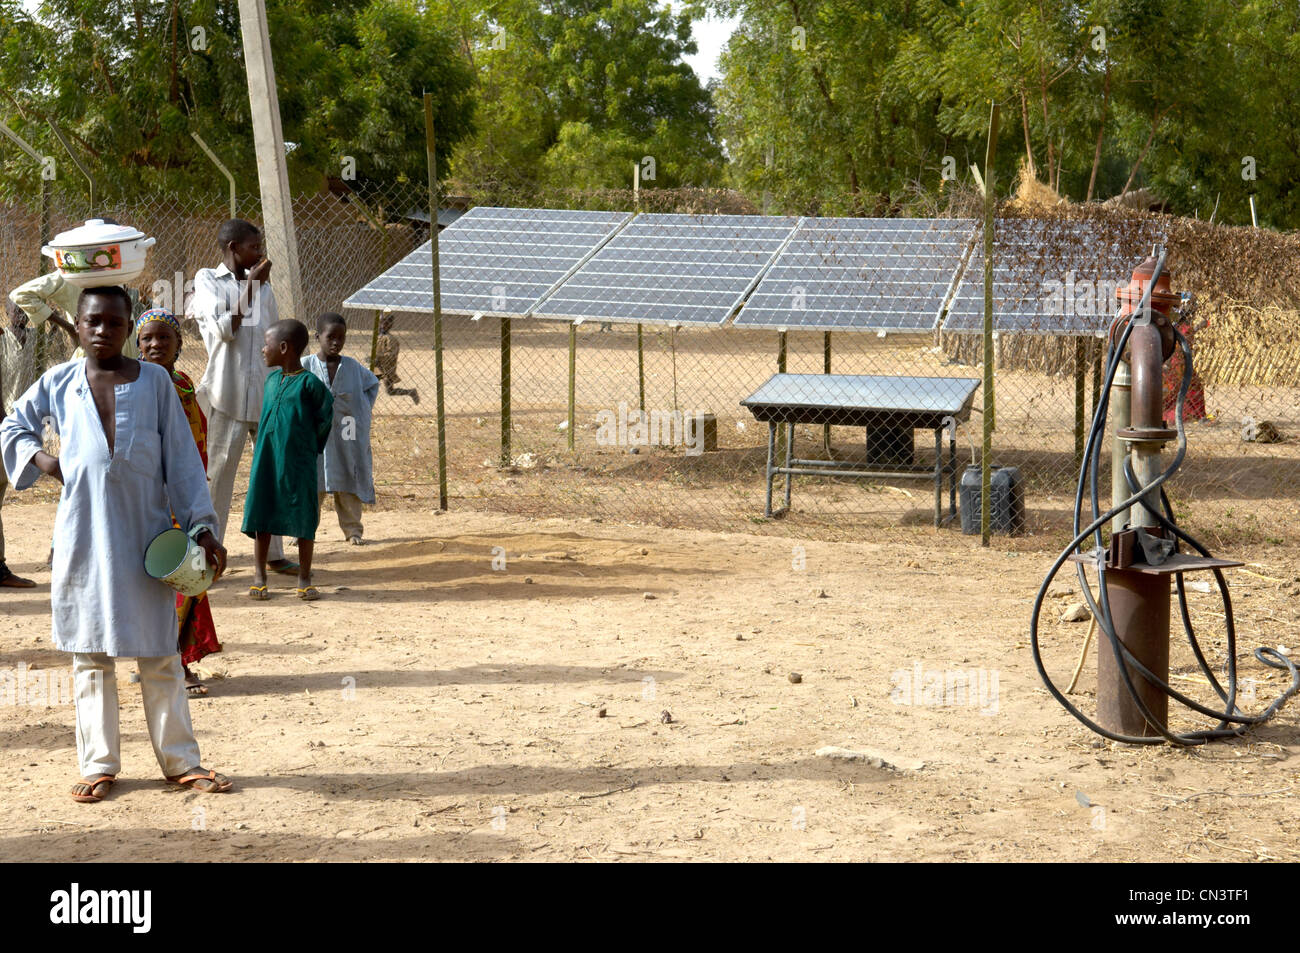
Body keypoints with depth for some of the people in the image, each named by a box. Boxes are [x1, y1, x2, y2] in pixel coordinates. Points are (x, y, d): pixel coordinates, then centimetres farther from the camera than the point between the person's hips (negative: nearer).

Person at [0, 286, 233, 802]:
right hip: (83, 535, 1)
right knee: (90, 654, 6)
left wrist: (202, 527, 0)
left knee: (159, 653, 4)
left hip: (145, 532, -1)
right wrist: (42, 460, 2)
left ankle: (181, 760, 12)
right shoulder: (59, 383, 6)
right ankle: (98, 764, 15)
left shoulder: (155, 381, 3)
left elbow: (181, 458, 4)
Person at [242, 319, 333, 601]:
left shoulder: (309, 383, -10)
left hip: (299, 464, -5)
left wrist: (309, 448, 3)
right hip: (266, 461, 6)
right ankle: (259, 576, 17)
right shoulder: (272, 379, 9)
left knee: (304, 522, 2)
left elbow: (325, 419, -2)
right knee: (262, 519, 7)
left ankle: (304, 579, 13)